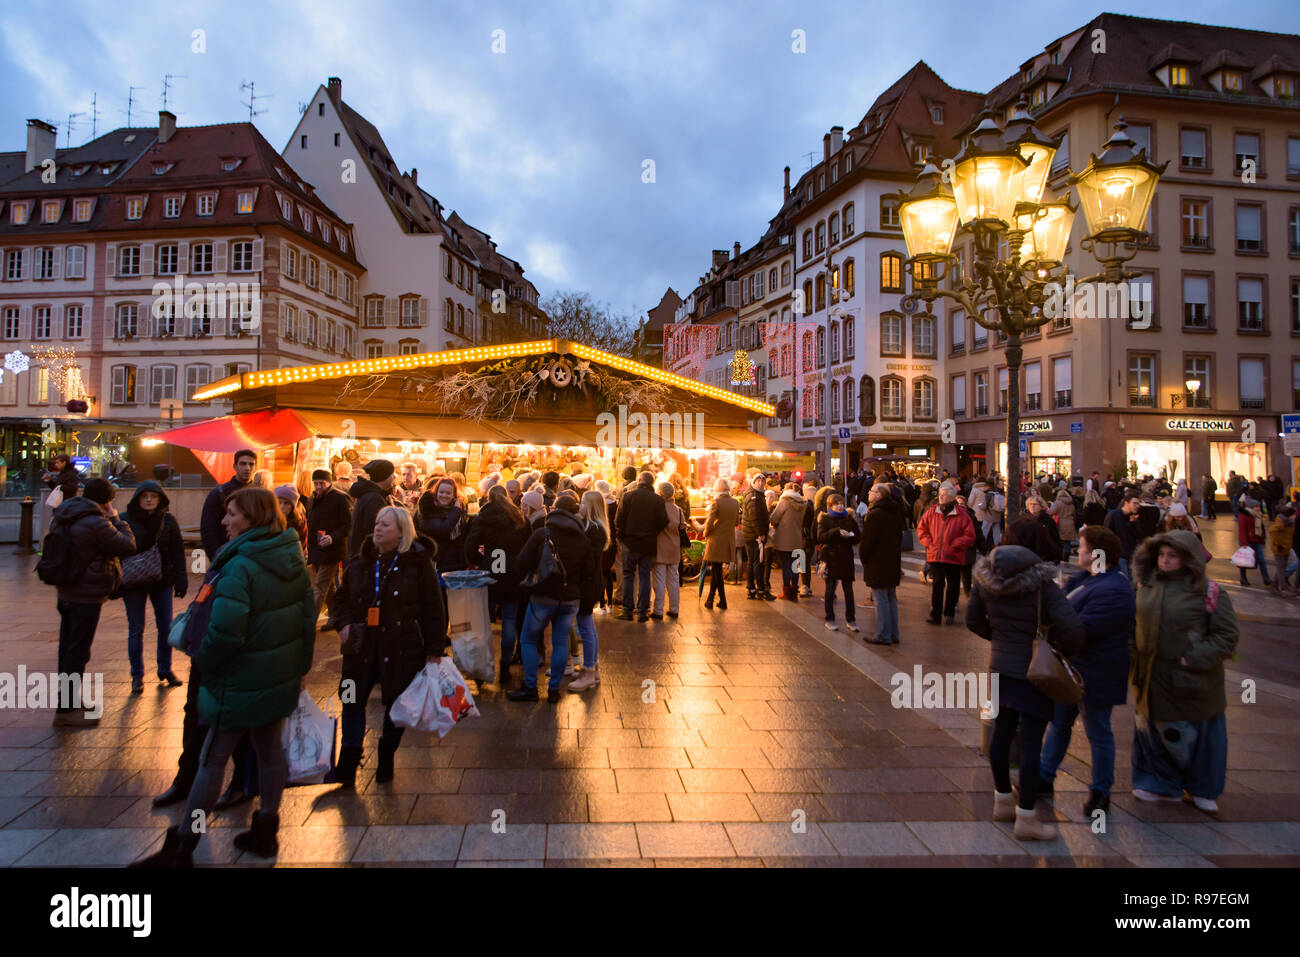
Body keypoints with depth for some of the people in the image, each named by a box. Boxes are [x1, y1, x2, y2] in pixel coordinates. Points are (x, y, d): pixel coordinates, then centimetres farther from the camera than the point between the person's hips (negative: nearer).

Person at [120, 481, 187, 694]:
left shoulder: (168, 521, -1)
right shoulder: (126, 521, -7)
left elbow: (178, 552, 3)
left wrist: (181, 580, -2)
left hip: (162, 581, 2)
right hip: (133, 583, -2)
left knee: (166, 627, 9)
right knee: (136, 630, 6)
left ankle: (165, 669, 24)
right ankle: (137, 675, 18)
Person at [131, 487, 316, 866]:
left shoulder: (239, 567, -22)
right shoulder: (293, 559, 1)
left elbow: (225, 633, -28)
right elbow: (308, 616, 7)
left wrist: (203, 661, -8)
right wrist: (301, 666, 15)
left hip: (242, 682, -7)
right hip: (282, 679, 7)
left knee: (213, 759, 6)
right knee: (270, 750, 17)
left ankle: (181, 848, 19)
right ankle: (265, 832, 30)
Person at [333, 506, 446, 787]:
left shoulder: (418, 563, -7)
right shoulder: (361, 561, 7)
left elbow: (434, 608, -5)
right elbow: (343, 597, 19)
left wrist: (434, 650, -8)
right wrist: (344, 624, 0)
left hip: (402, 647, -4)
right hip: (362, 645, 4)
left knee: (396, 702, 7)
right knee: (352, 700, 4)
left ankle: (386, 760, 27)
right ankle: (347, 766, 16)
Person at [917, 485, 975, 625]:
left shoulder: (962, 515, -5)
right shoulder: (931, 512, 4)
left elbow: (969, 537, -5)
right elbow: (921, 529, 12)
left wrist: (954, 546, -12)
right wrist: (929, 543, 0)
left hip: (954, 557, -1)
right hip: (935, 556, 1)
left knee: (953, 586, 8)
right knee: (936, 584, 2)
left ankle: (949, 613, 24)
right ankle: (935, 615, 7)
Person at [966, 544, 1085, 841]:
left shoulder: (985, 582, -5)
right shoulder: (1042, 585, -20)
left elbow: (973, 620, 6)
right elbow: (1071, 627, -24)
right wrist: (1067, 652, -4)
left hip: (1000, 665, 6)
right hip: (1034, 671, -5)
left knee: (1002, 732, 16)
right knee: (1031, 742, 2)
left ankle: (1003, 801, 32)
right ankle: (1026, 819, 10)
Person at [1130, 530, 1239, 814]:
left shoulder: (1209, 593, -11)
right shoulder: (1146, 586, 2)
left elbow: (1226, 636, -10)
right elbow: (1135, 624, 13)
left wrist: (1193, 660, -18)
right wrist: (1133, 653, 1)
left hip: (1191, 682, -4)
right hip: (1151, 680, 4)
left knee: (1195, 735, 11)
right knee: (1153, 732, 14)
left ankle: (1202, 789, 35)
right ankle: (1164, 784, 35)